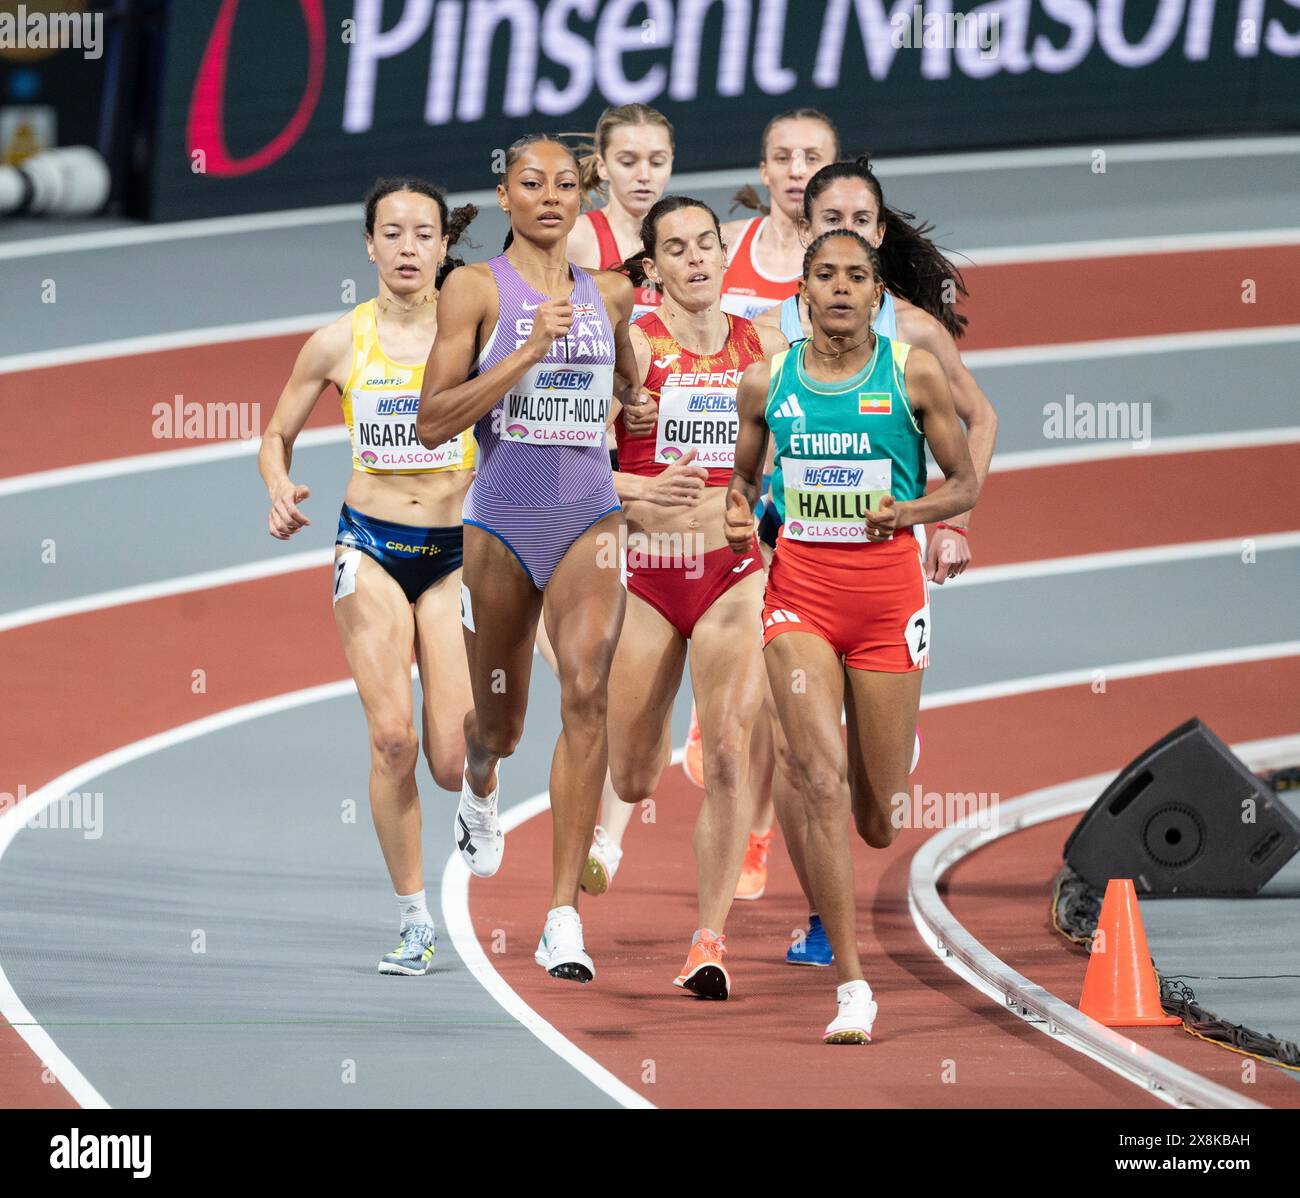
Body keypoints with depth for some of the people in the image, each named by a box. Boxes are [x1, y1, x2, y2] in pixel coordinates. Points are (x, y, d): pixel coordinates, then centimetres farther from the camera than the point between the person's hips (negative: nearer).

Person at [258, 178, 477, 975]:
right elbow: (278, 437, 12)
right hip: (372, 545, 0)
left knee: (454, 764, -8)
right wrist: (281, 489, -8)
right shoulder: (341, 342, 1)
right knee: (392, 739, -13)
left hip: (455, 551, 0)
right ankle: (416, 922, -2)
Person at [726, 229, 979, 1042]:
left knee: (876, 816, 5)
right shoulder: (767, 383, 4)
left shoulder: (913, 374, 0)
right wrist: (738, 518, -3)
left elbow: (966, 484, 6)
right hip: (799, 592, 0)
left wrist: (915, 510, -14)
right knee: (822, 782, -16)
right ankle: (853, 988, -14)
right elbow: (744, 474, 19)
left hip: (888, 590, 0)